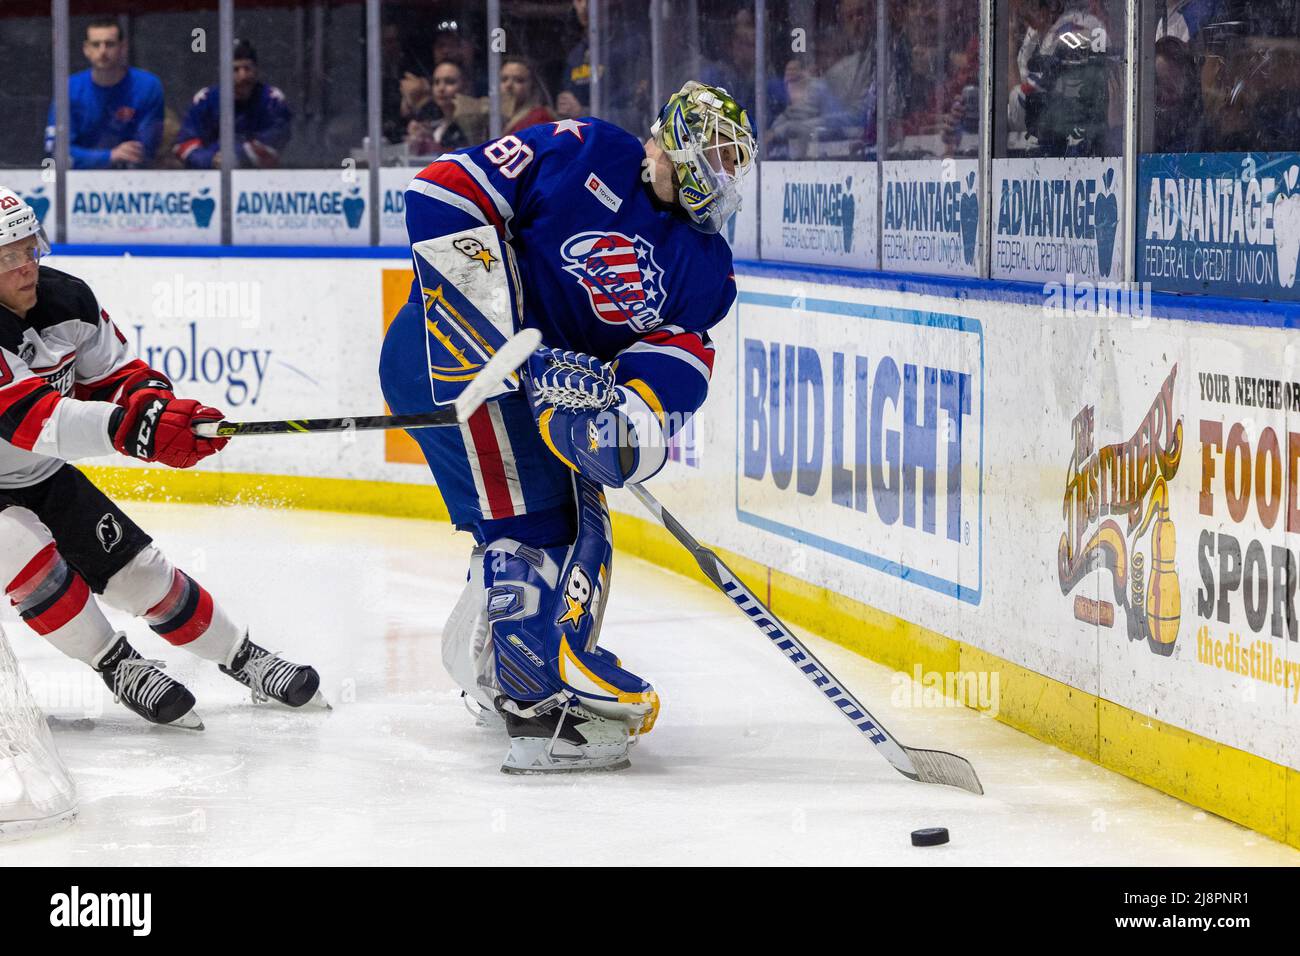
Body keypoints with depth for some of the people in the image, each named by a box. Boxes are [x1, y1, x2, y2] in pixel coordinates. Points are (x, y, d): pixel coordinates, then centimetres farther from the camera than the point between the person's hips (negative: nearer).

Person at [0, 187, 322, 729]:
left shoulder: (67, 300, -10)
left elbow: (114, 377, 1)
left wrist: (154, 405, -23)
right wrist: (134, 427, -54)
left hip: (45, 480, 6)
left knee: (138, 569, 3)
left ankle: (242, 658, 21)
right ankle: (118, 666, -12)